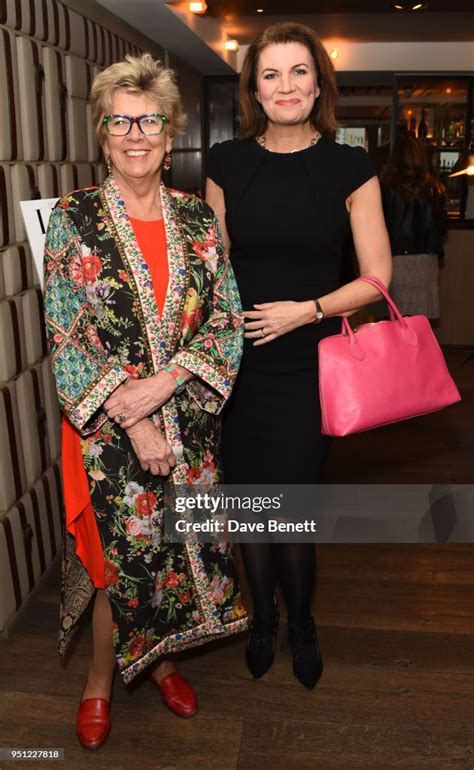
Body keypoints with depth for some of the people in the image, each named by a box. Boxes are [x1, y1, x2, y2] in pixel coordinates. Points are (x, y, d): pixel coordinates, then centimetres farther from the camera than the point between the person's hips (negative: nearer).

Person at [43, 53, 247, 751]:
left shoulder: (198, 217, 3)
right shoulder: (74, 218, -5)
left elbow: (228, 318, -2)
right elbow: (66, 335, -10)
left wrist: (162, 383, -16)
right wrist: (133, 423, -15)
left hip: (188, 418, 3)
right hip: (107, 424, -2)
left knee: (180, 542, 14)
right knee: (123, 549, 8)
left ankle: (158, 657, 41)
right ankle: (101, 679, 35)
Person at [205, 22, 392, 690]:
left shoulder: (350, 168, -2)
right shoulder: (227, 164, 4)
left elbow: (376, 278, 0)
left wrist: (307, 309, -13)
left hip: (309, 364, -2)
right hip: (239, 362, 2)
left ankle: (301, 624, 35)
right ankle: (263, 617, 39)